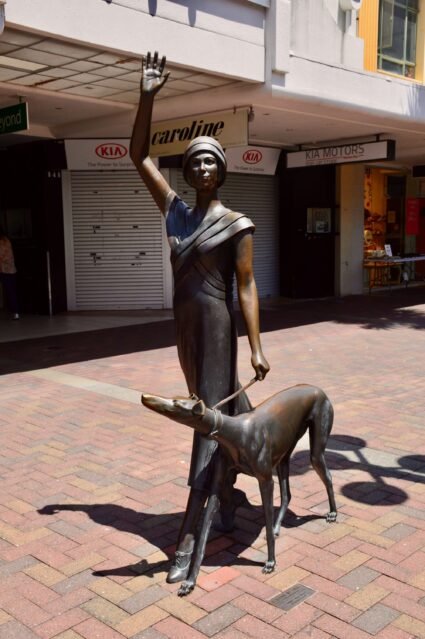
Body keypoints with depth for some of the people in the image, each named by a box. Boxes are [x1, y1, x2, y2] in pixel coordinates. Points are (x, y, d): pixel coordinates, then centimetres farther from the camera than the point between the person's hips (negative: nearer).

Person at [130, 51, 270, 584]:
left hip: (216, 327, -6)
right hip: (184, 326, 6)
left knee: (212, 419, -5)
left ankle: (188, 538, -4)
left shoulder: (235, 224, -7)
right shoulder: (175, 212, 7)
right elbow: (139, 155, 8)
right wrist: (147, 98, 0)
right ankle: (227, 497, 39)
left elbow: (247, 288, -9)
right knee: (217, 410, 19)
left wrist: (256, 348, -13)